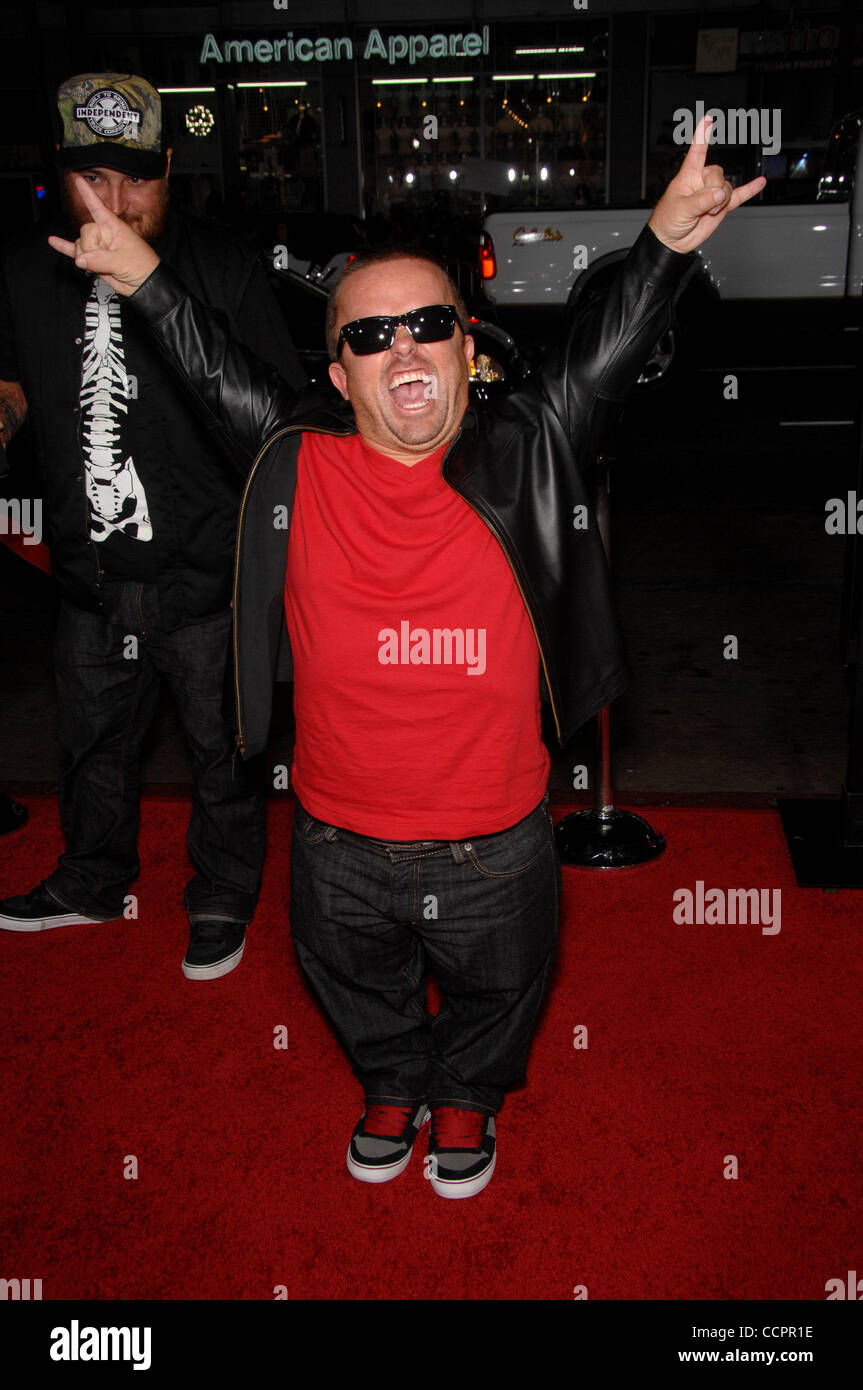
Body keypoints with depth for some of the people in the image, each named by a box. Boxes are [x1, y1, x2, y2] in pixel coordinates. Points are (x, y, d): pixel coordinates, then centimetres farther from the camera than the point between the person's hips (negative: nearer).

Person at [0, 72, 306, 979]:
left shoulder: (221, 270, -10)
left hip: (207, 575, -4)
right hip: (90, 580, 5)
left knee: (221, 749, 11)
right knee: (92, 743, 22)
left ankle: (224, 898, 35)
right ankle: (94, 880, 47)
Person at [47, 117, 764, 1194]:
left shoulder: (522, 457, -11)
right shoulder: (297, 468, -9)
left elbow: (605, 354, -16)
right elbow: (218, 374, -2)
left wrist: (668, 241, -28)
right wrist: (142, 278, -9)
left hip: (494, 845, 0)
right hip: (341, 847, 1)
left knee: (495, 989, 26)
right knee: (359, 987, 27)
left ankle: (469, 1096, 58)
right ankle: (393, 1088, 59)